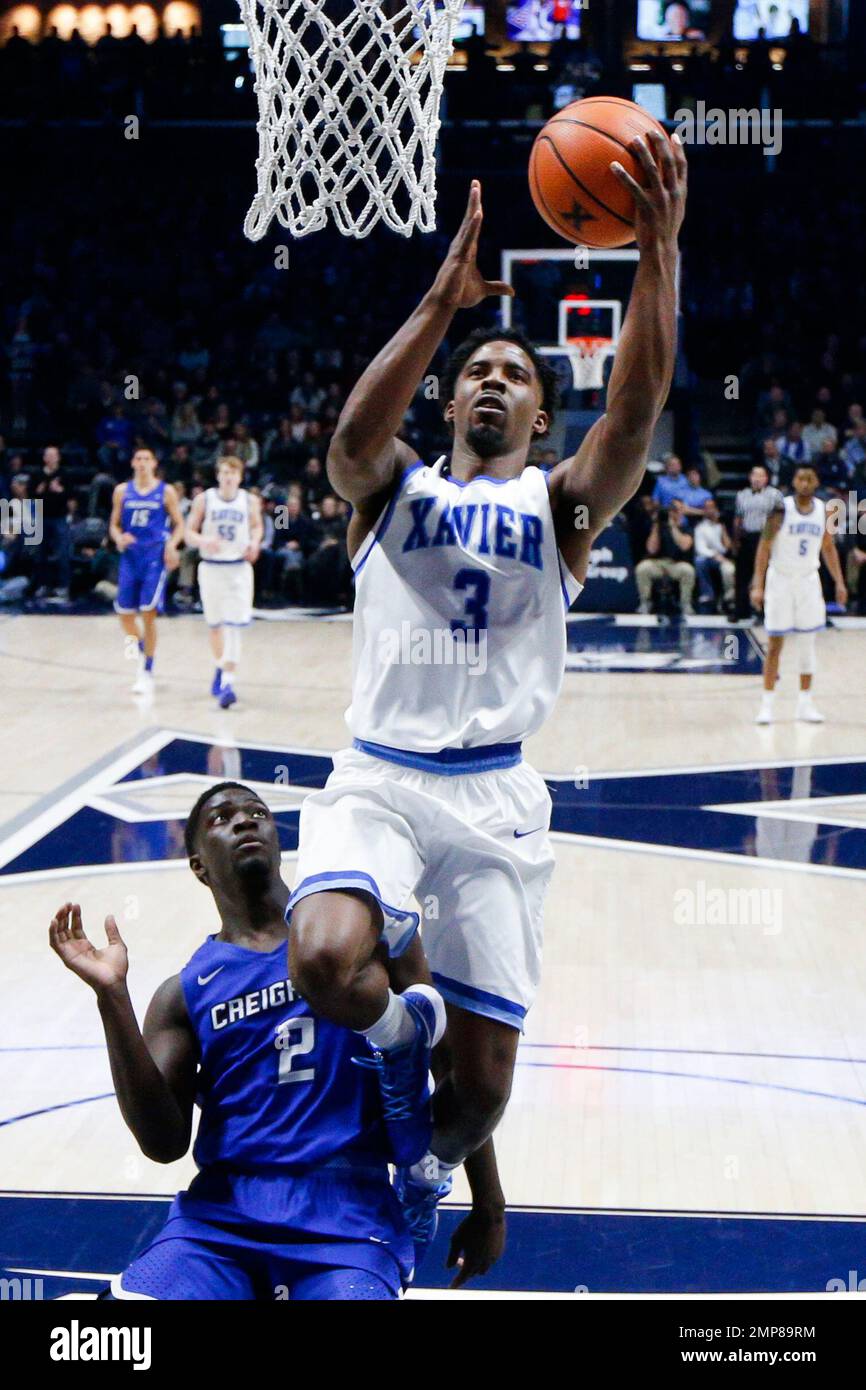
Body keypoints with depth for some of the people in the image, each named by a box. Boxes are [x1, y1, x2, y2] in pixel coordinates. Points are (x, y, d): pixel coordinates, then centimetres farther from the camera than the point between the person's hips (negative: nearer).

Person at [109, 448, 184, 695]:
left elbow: (179, 525, 5)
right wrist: (119, 538, -9)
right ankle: (142, 652, 31)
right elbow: (114, 524, 13)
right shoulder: (122, 491, 9)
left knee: (148, 614, -9)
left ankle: (147, 672, -1)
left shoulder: (166, 491, 1)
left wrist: (171, 545, -13)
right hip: (130, 556, 3)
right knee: (124, 613, 2)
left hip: (155, 557, -3)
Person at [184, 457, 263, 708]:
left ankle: (228, 682, -16)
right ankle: (221, 666, 38)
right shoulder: (204, 500, -1)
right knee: (215, 624, 13)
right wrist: (203, 541, -20)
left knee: (233, 626, -12)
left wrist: (255, 542, -1)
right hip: (210, 567, 1)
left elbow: (257, 526, 19)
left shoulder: (250, 501, 1)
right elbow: (189, 533, 0)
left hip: (239, 568, -1)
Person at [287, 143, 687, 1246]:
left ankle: (425, 1174, 37)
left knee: (483, 1083, 1)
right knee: (325, 964, -31)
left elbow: (636, 409, -11)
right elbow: (354, 434, -14)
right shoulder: (391, 489, 11)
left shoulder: (561, 504, 9)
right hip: (376, 779, 0)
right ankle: (394, 1037, 5)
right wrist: (442, 301, -26)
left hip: (493, 795, 0)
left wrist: (658, 250, -25)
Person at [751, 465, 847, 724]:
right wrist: (758, 585, -18)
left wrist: (839, 582, 5)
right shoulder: (781, 509, -12)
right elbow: (764, 547, -11)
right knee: (775, 643, -2)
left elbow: (828, 548, 12)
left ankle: (805, 703, 13)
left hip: (809, 580, 4)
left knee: (807, 642, 6)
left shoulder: (824, 510, 1)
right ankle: (768, 703, 4)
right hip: (780, 579, -4)